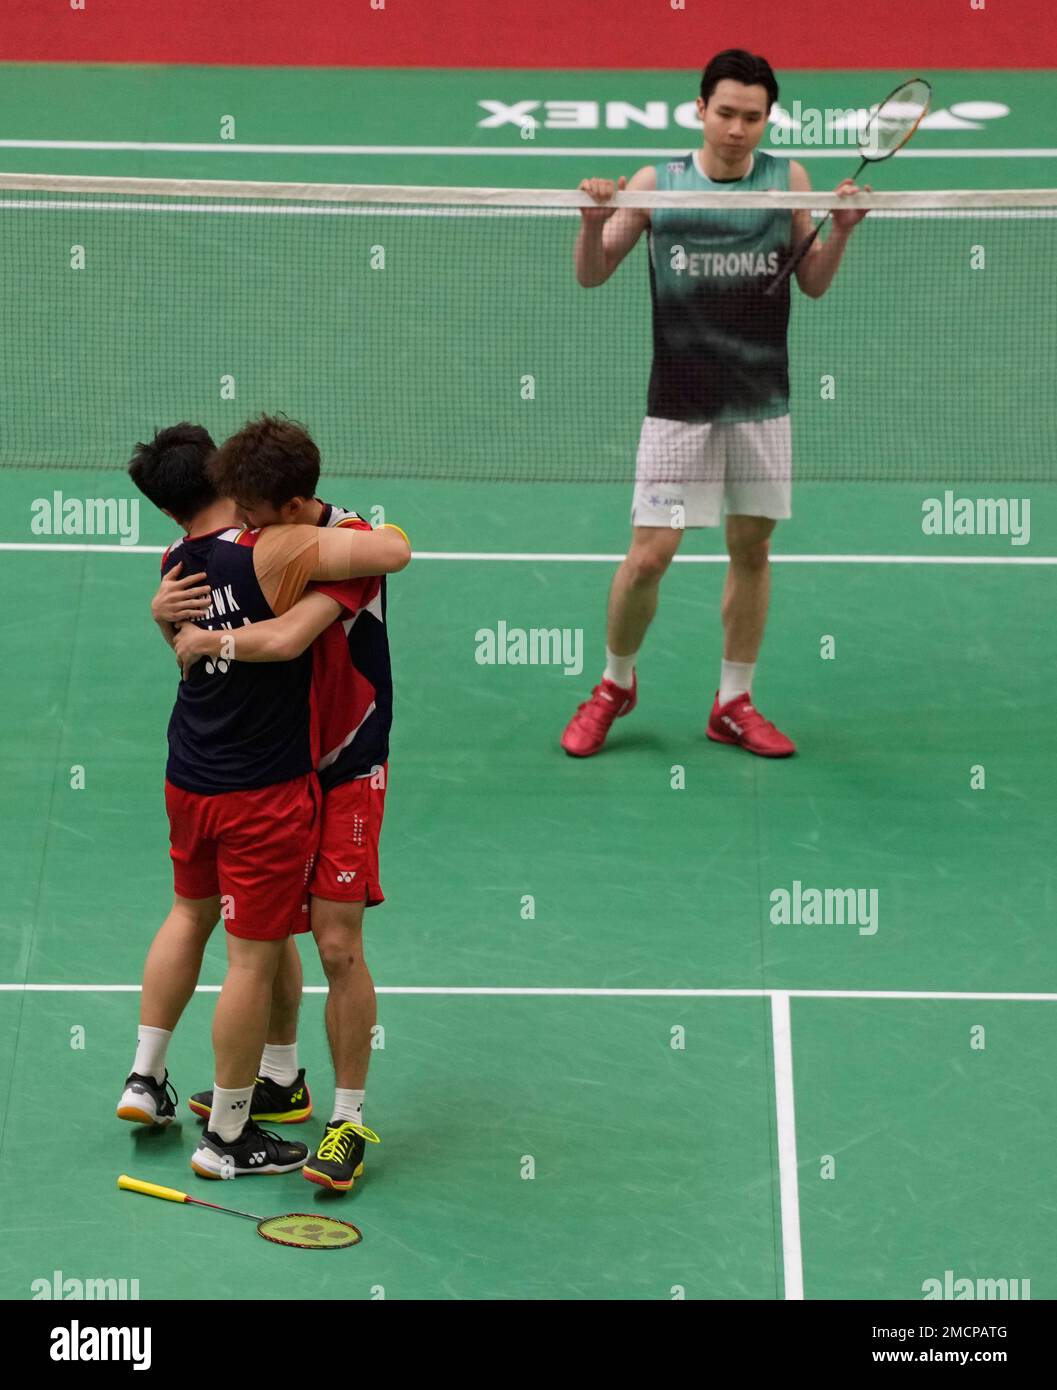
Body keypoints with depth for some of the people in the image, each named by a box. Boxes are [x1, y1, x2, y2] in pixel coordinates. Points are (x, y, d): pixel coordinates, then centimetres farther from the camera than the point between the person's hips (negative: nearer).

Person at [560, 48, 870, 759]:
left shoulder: (788, 178, 3)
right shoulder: (656, 182, -1)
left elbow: (813, 284, 7)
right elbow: (592, 275, 3)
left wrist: (841, 231, -11)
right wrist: (593, 220, -16)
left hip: (763, 404, 2)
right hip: (679, 405, -2)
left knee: (752, 549, 8)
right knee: (650, 555, -6)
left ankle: (734, 703, 21)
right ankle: (616, 684, 18)